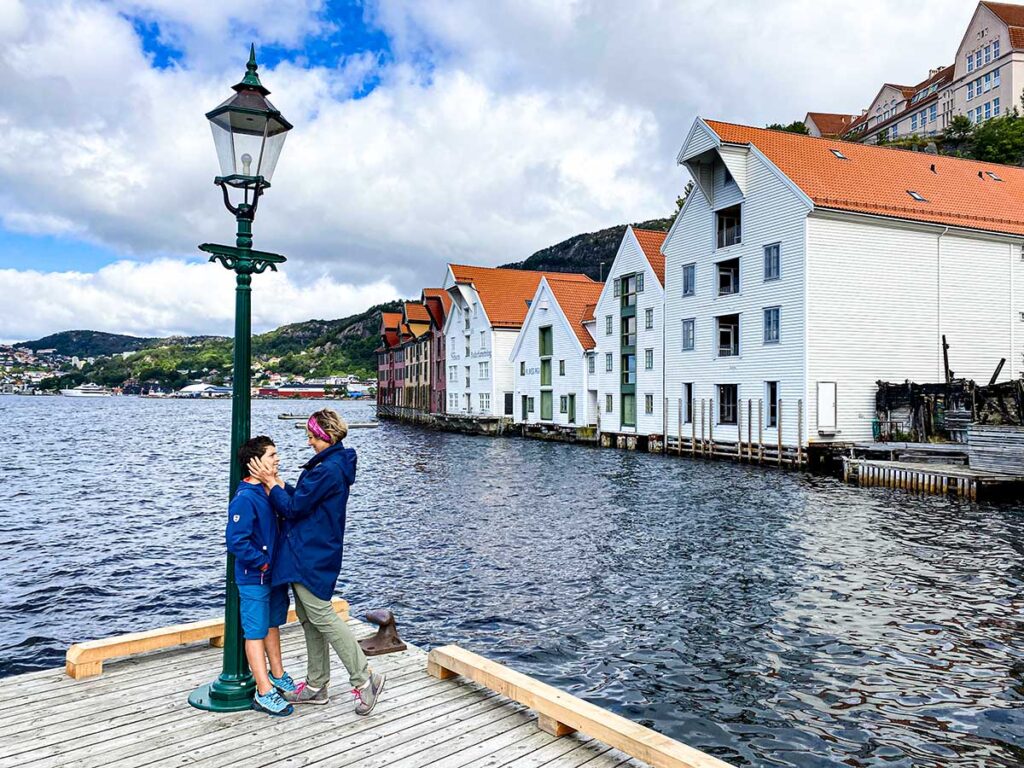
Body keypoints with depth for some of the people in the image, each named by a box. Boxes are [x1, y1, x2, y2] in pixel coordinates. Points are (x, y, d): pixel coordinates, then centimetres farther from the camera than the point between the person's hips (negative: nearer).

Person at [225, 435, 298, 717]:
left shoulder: (272, 491, 3)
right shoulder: (245, 498, -22)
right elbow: (236, 541, -24)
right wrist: (263, 563, -18)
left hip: (275, 574, 8)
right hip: (254, 578, -8)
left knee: (273, 625, 20)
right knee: (256, 631, 2)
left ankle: (278, 676, 36)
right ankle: (264, 694, 9)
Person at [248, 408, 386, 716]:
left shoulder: (327, 469, -21)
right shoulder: (336, 464, 11)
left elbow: (293, 508, -17)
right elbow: (303, 498, 15)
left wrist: (270, 482, -6)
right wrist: (276, 481, 8)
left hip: (311, 556, -11)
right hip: (310, 554, 11)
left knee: (321, 616, -5)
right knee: (309, 618, 16)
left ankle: (364, 679, 1)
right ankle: (316, 685, 26)